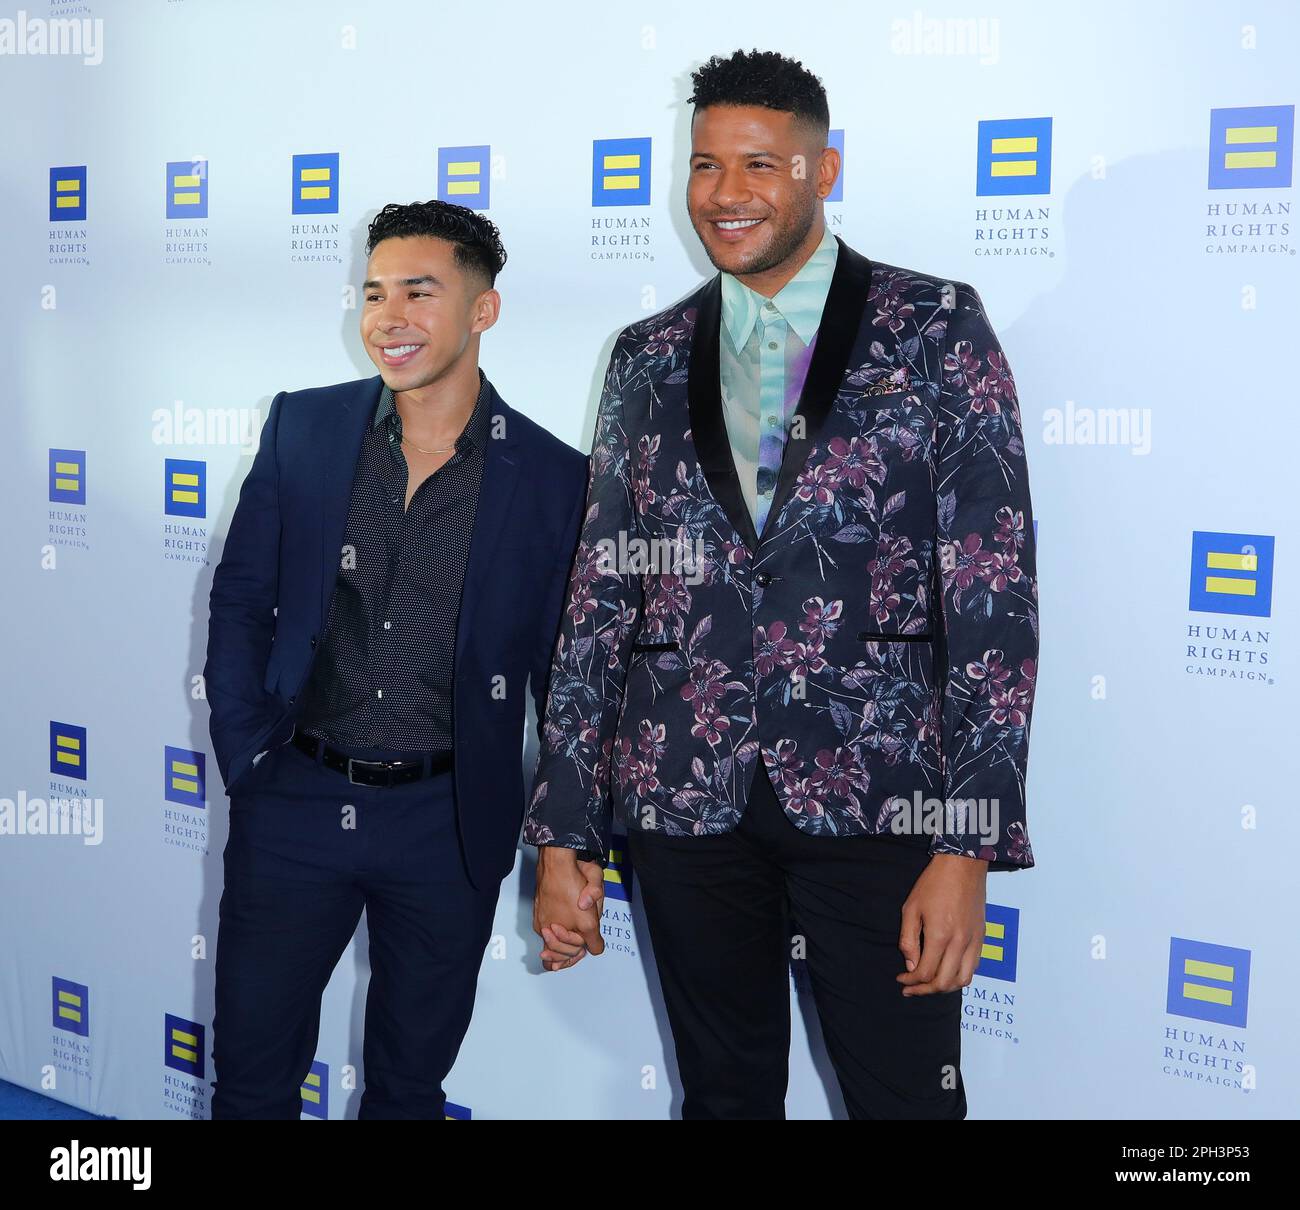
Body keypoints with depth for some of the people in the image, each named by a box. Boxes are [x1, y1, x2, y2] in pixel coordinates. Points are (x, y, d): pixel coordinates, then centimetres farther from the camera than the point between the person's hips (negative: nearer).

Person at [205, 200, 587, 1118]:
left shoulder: (553, 478, -5)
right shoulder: (303, 428, 0)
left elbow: (564, 672, 1)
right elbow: (241, 600, 7)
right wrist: (247, 758, 0)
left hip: (449, 824, -1)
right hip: (293, 802, 1)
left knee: (410, 1083, 15)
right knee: (251, 1079, 11)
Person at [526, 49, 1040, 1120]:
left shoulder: (935, 328, 0)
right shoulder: (650, 359, 11)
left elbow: (995, 591, -5)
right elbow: (601, 597, 10)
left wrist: (971, 843, -13)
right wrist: (564, 833, 4)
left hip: (875, 793, -3)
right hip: (685, 797, 3)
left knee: (908, 1093, 1)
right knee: (725, 1095, 14)